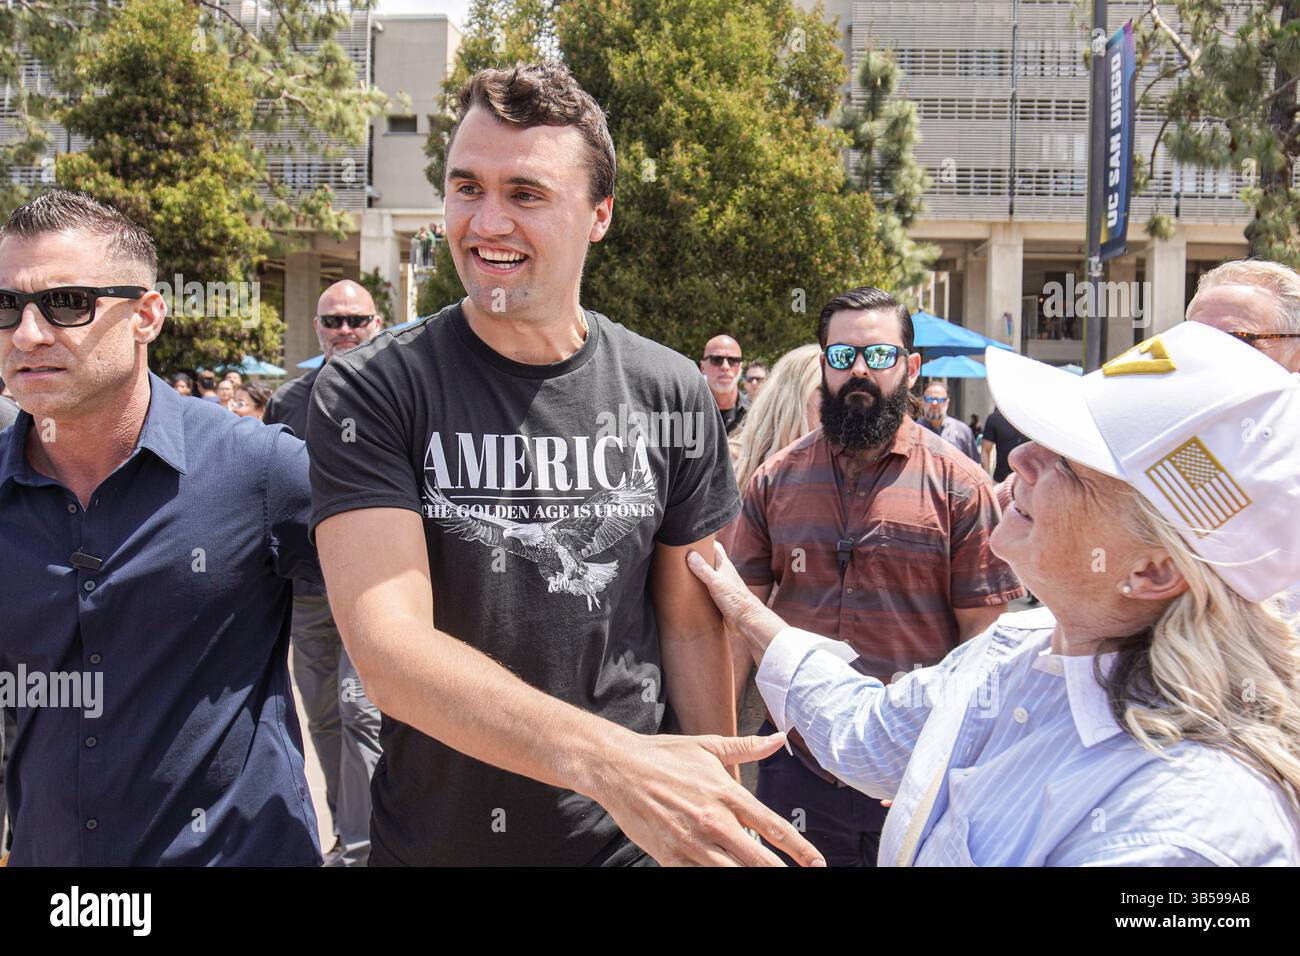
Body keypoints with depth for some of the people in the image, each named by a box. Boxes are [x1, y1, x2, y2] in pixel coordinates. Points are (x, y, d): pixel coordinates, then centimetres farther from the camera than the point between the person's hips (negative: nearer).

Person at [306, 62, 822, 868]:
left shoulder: (672, 394, -6)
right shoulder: (368, 392, -14)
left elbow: (691, 625, 2)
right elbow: (388, 648, -24)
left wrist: (716, 822, -1)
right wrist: (605, 758, -37)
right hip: (432, 838, -1)